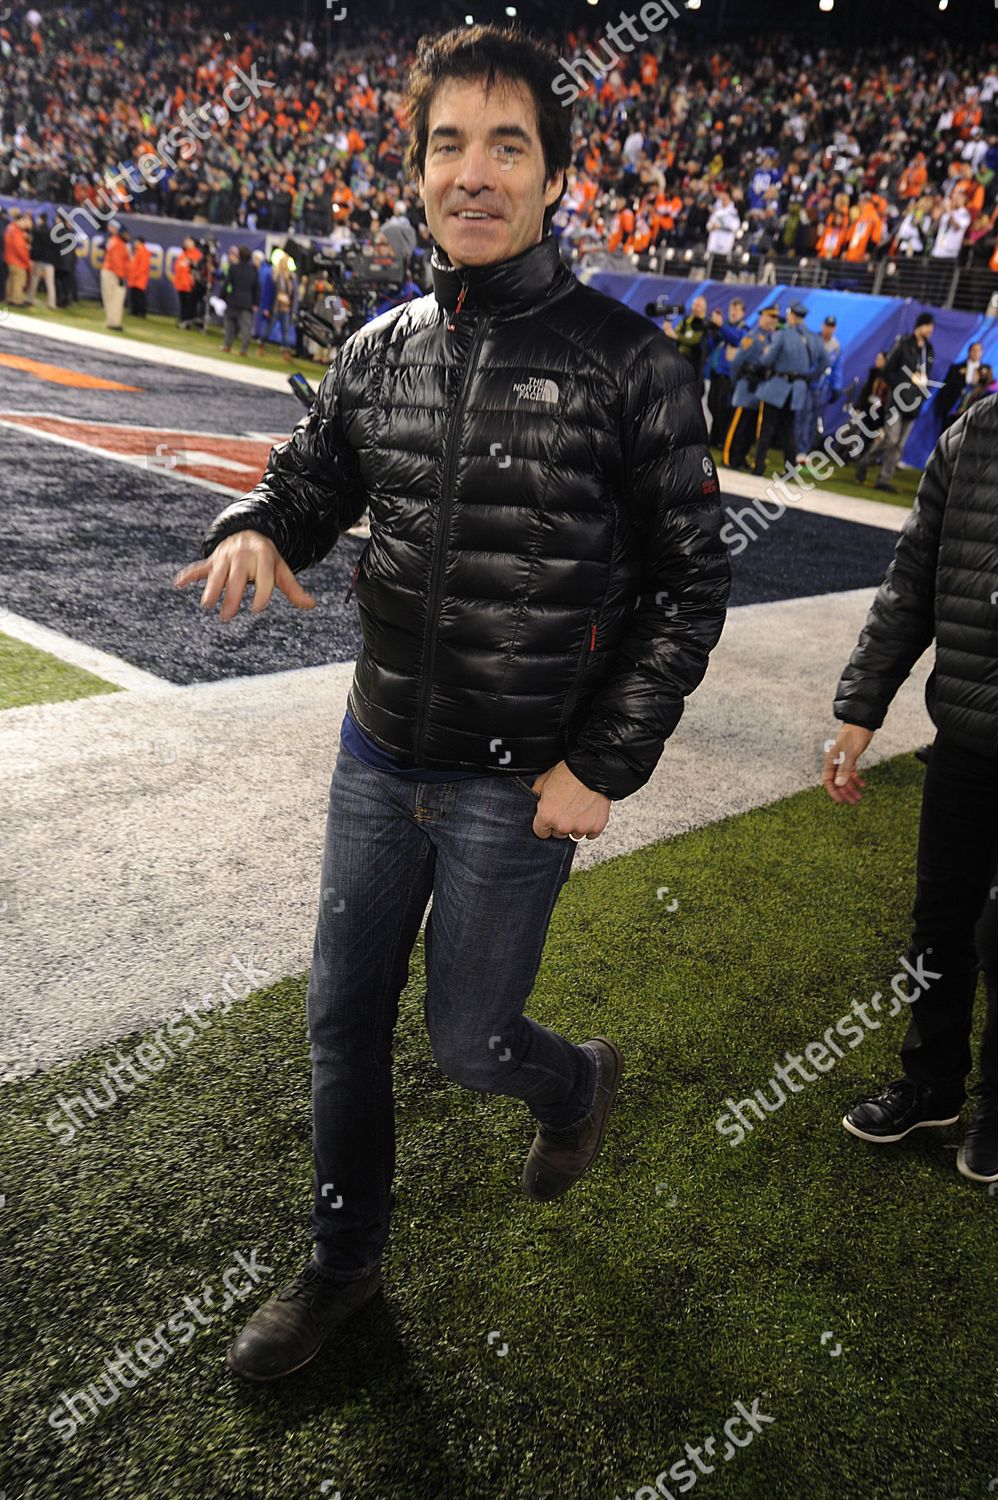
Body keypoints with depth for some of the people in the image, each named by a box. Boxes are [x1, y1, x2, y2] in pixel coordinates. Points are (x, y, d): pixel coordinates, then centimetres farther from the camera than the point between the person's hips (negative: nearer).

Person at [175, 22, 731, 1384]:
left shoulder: (626, 361, -12)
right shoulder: (380, 352, 2)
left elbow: (691, 580, -8)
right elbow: (310, 479, 13)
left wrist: (604, 766, -11)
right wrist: (256, 530, -12)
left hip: (519, 787, -4)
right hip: (378, 759, 5)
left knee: (466, 1044, 8)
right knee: (343, 1026, 15)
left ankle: (580, 1080, 45)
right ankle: (344, 1261, 40)